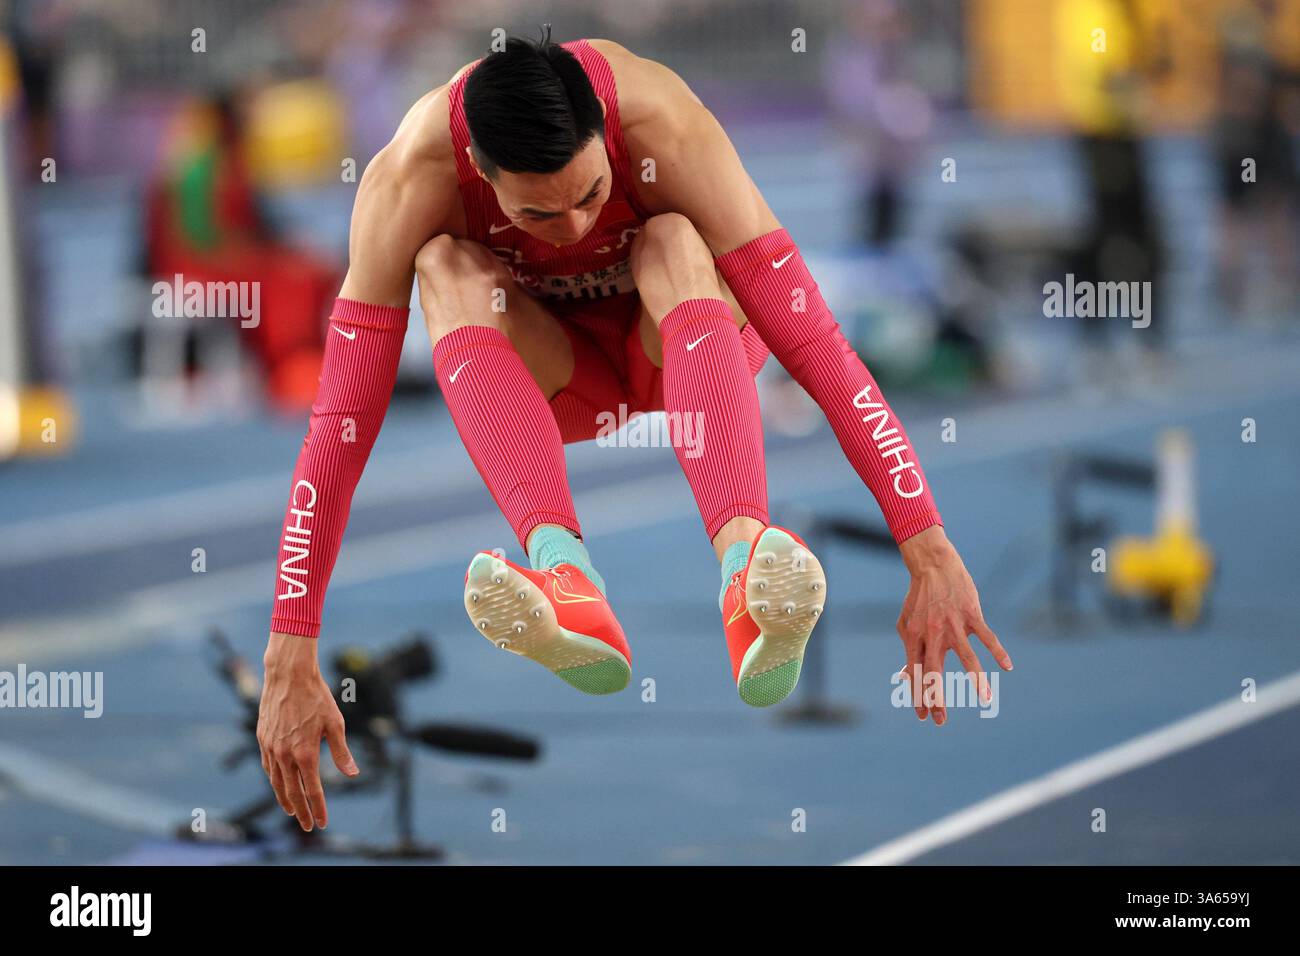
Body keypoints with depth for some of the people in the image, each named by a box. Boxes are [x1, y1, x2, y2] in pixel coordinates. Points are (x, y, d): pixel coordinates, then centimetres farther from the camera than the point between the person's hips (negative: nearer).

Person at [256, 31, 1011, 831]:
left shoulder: (662, 125, -34)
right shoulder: (411, 179, -32)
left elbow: (816, 345, -35)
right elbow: (342, 420, -30)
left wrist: (931, 556, -39)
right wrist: (290, 660, -34)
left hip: (689, 341, -1)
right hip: (554, 374, 1)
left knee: (673, 242, -36)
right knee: (447, 269, -32)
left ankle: (748, 570, -58)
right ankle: (562, 567, -55)